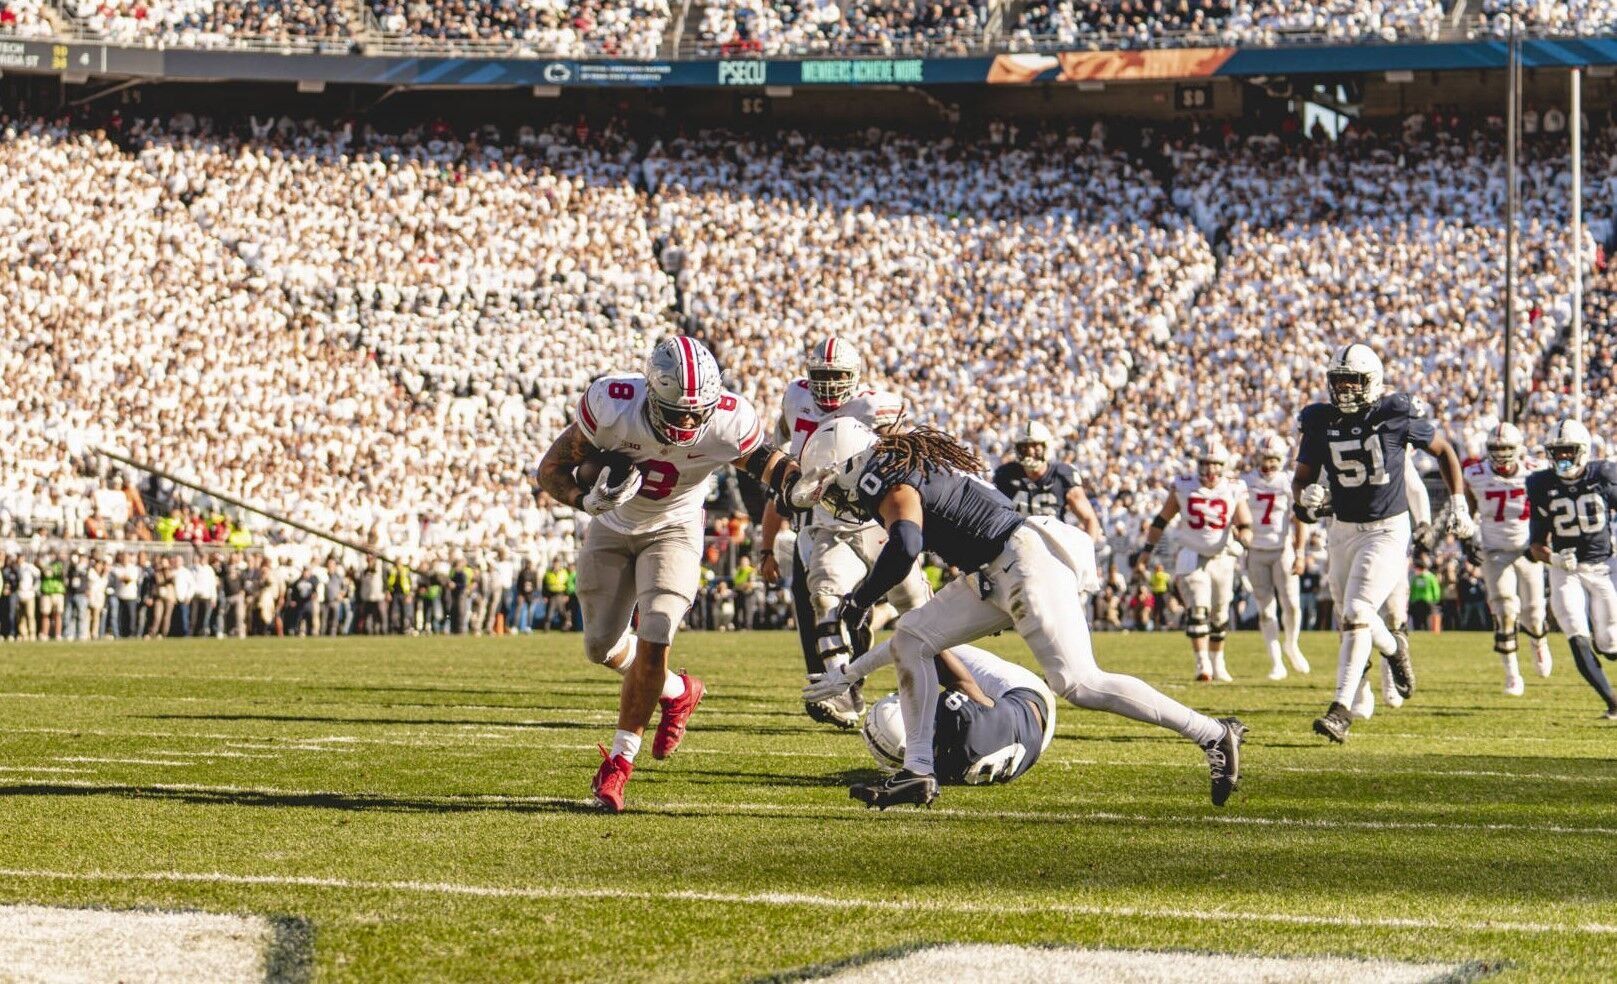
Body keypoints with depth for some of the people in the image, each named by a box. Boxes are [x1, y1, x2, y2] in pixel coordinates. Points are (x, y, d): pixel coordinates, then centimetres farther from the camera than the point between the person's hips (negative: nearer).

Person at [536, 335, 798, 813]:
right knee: (602, 647, 10)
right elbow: (552, 468, -21)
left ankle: (620, 760, 1)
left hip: (673, 530, -2)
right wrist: (587, 499, -41)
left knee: (654, 643, -16)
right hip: (613, 528, 2)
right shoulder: (611, 404, -33)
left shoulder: (727, 422, -30)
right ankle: (678, 692, 39)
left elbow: (767, 462, -9)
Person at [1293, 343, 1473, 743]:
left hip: (1387, 530, -5)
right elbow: (1302, 475, 7)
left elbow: (1443, 450, 5)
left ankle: (1343, 709, -20)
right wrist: (1304, 498, -17)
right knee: (1353, 617, 13)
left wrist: (1458, 504, 2)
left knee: (1356, 614, -18)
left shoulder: (1397, 414, -10)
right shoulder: (1319, 421, -3)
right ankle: (1392, 646, 47)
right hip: (1342, 530, 5)